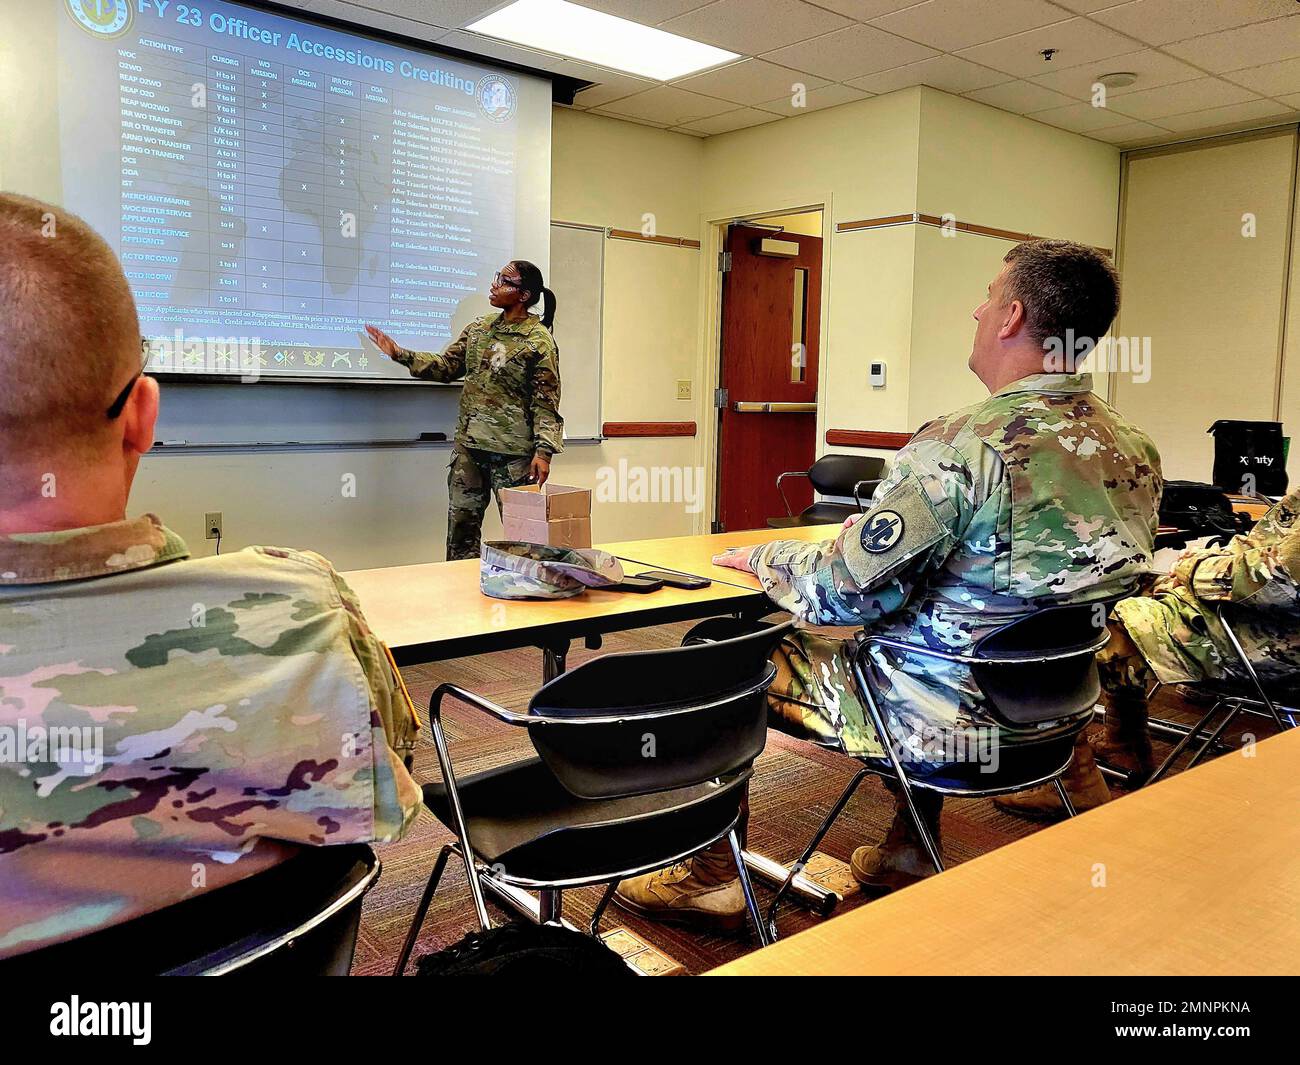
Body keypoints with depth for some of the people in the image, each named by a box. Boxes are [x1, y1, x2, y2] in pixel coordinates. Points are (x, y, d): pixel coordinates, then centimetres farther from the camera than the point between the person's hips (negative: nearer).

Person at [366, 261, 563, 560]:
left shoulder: (539, 341, -9)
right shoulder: (479, 328, 10)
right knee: (460, 525, 12)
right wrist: (400, 354, 5)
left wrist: (544, 451, -19)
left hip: (513, 454, -6)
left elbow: (546, 402, -12)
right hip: (468, 446, 7)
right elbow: (447, 365, 15)